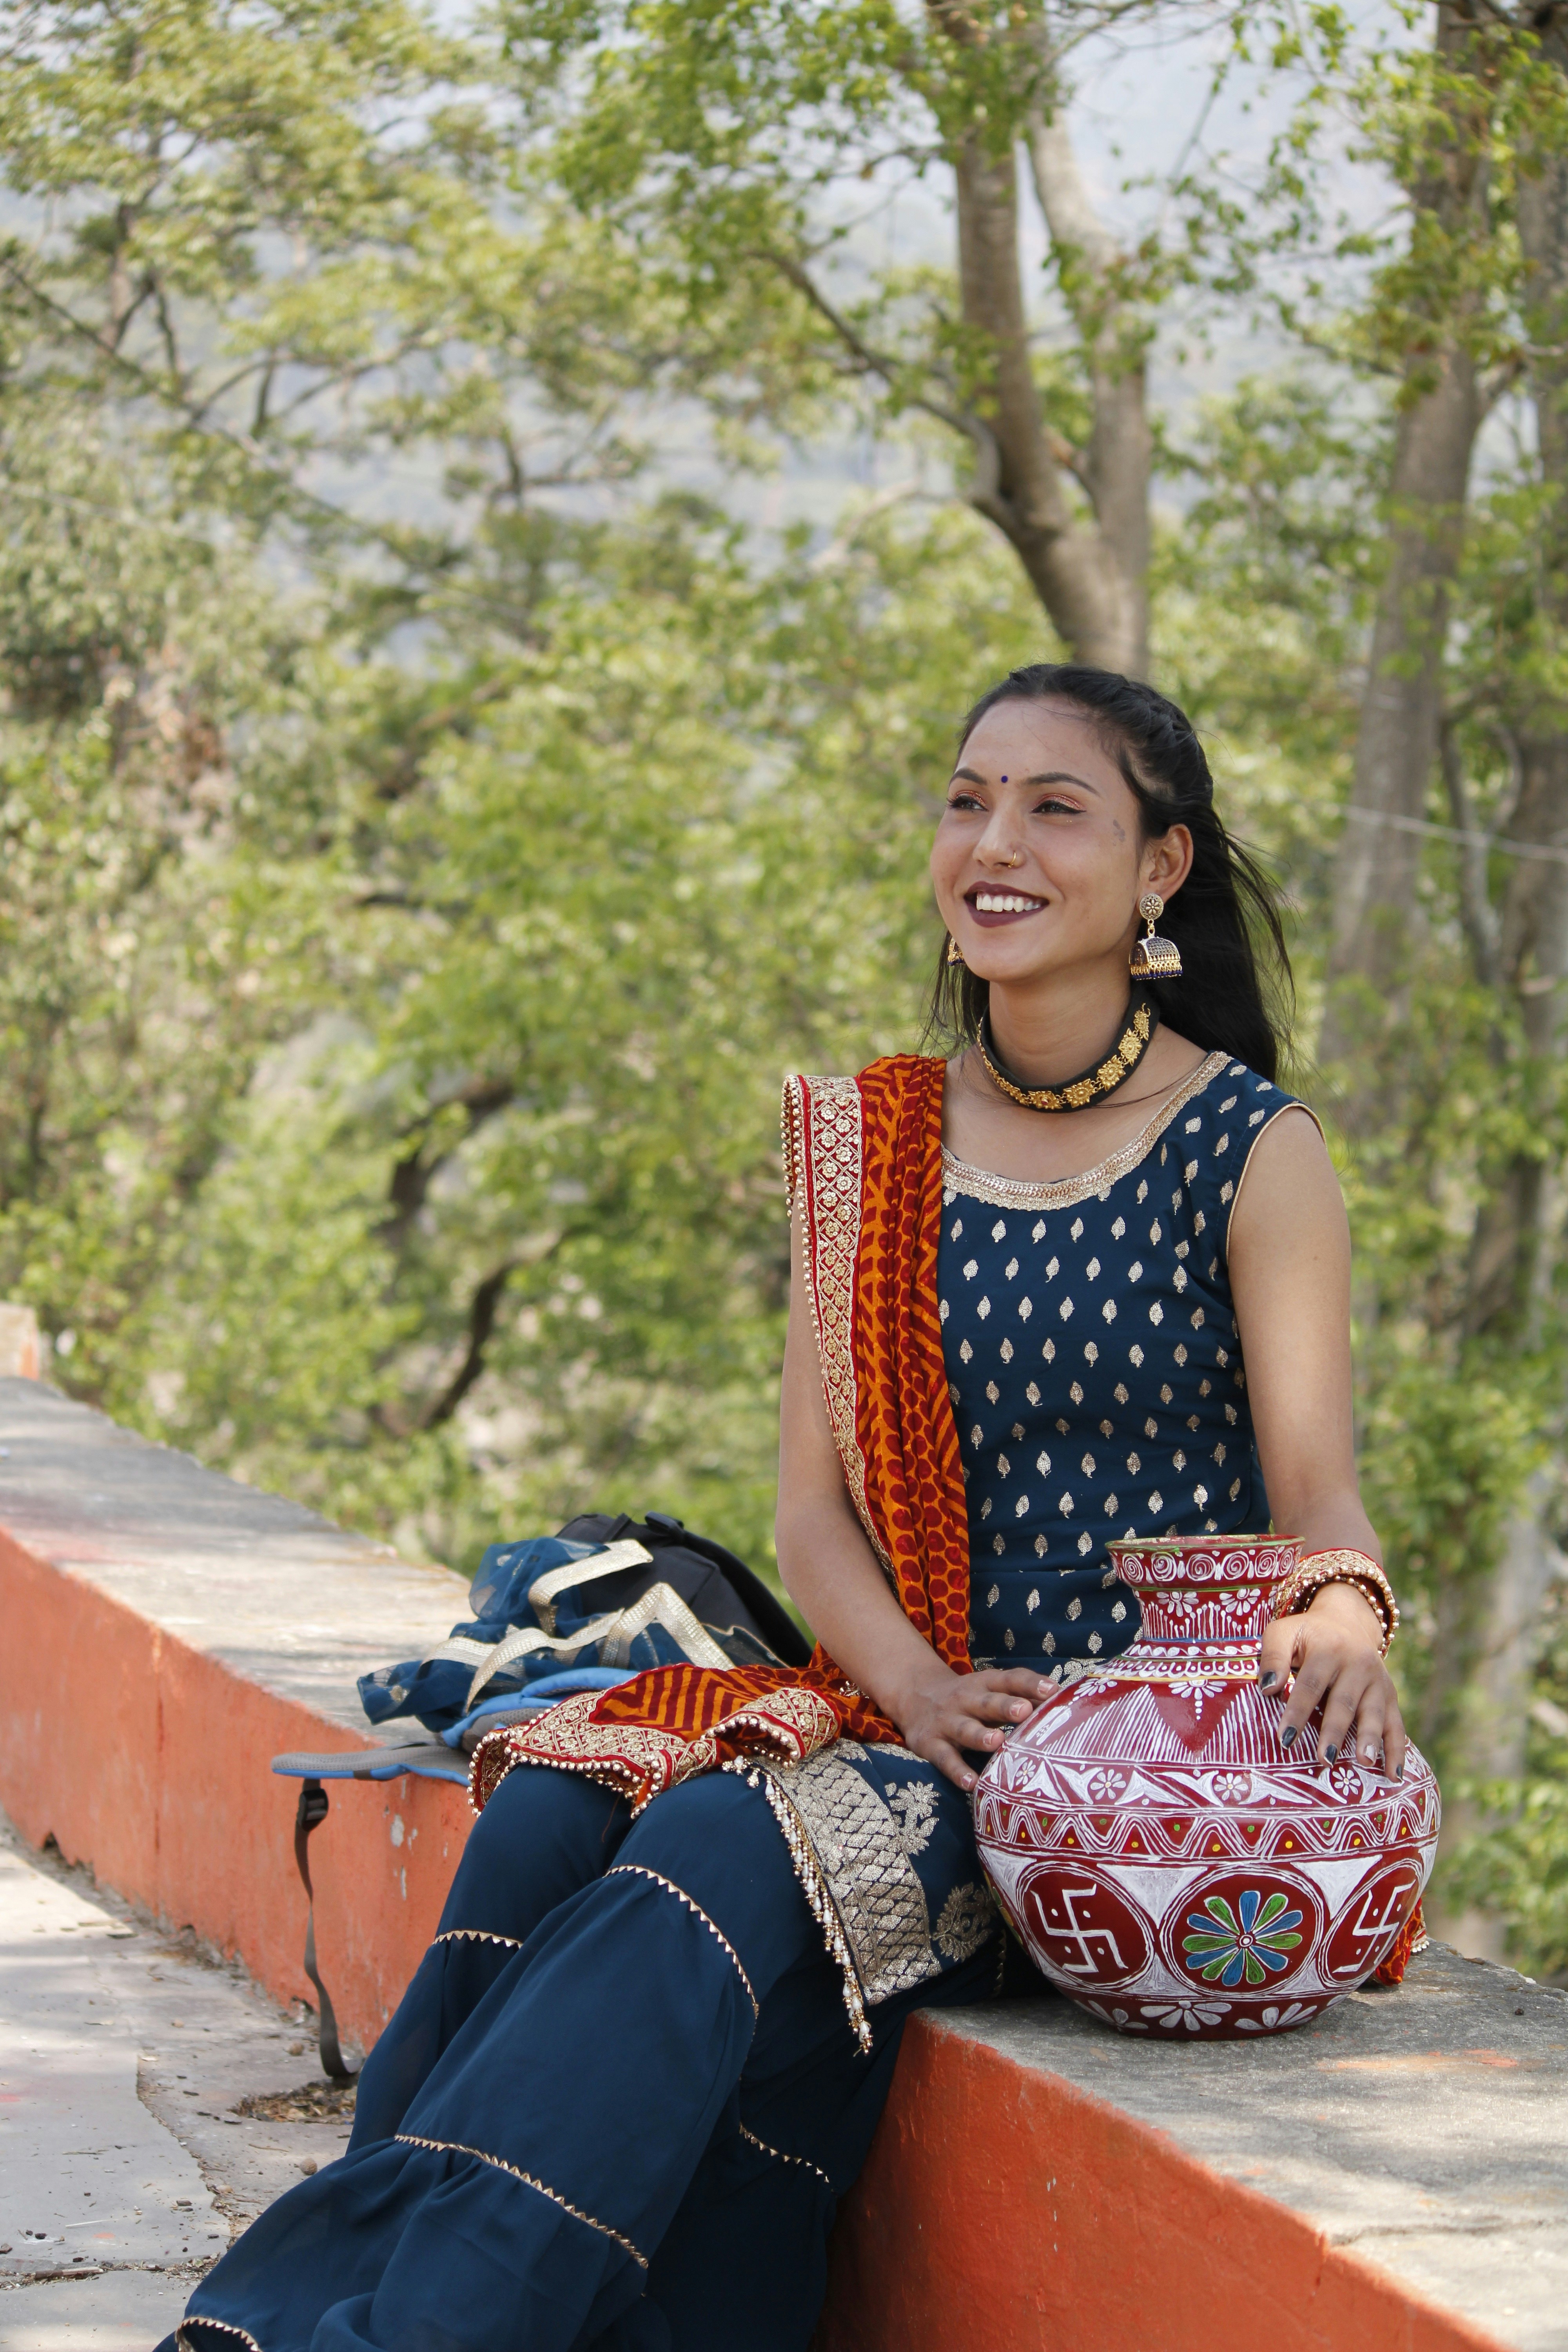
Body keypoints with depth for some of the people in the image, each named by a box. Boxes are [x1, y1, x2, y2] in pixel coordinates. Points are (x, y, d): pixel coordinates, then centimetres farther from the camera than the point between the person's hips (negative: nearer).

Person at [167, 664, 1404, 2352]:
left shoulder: (1250, 1151, -1)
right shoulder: (866, 1143, 12)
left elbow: (1317, 1494, -6)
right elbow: (815, 1501, 8)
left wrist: (1342, 1619, -31)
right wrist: (915, 1686, -13)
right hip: (923, 1706, 5)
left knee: (737, 1846, -31)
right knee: (554, 1815, -23)